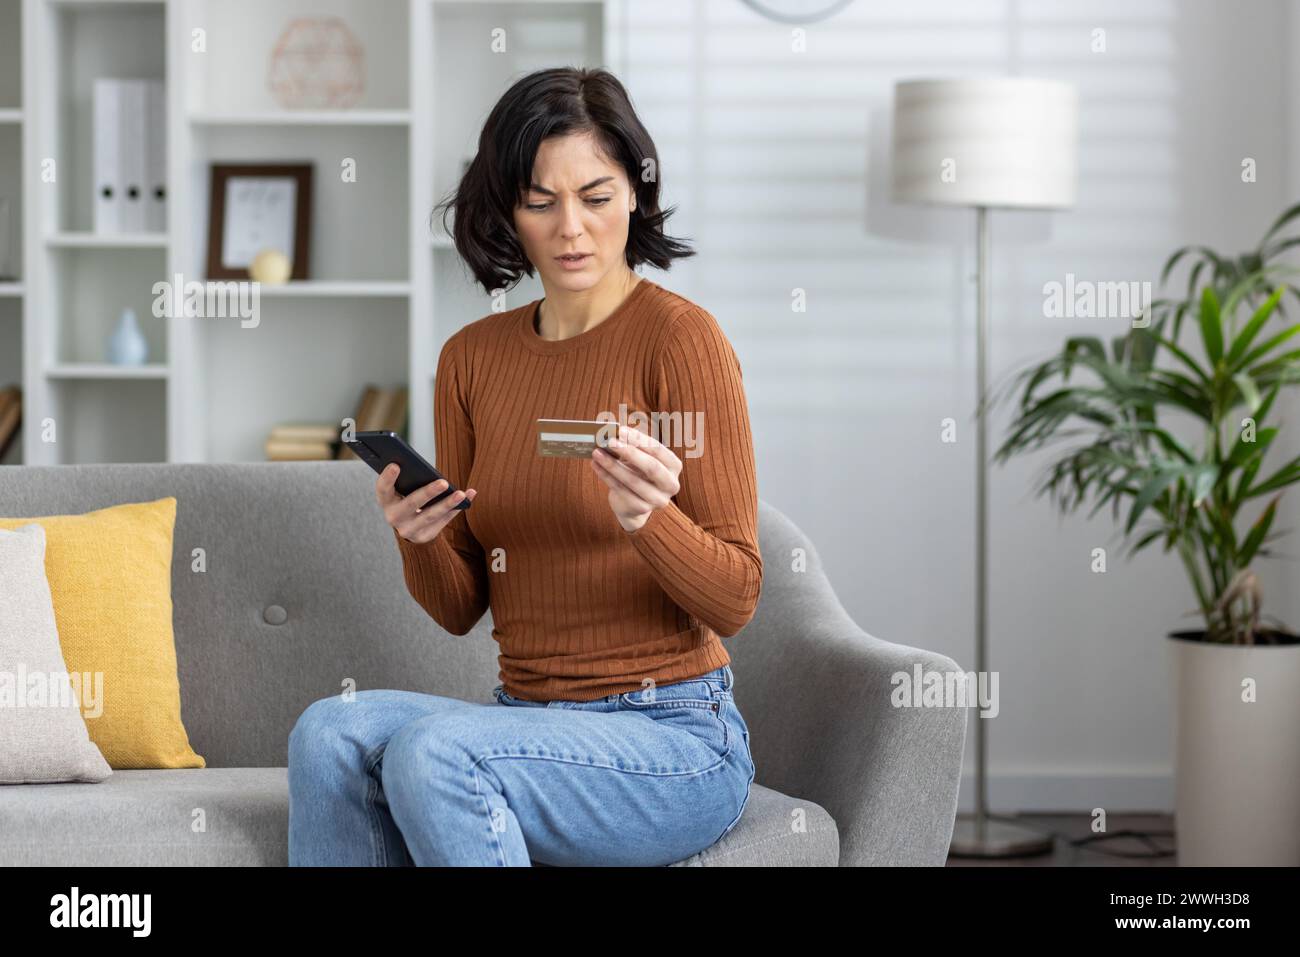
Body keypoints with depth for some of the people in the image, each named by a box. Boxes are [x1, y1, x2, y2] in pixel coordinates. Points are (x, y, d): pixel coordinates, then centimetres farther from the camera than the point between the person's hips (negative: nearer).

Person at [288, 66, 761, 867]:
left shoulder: (679, 336, -8)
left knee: (432, 750, -30)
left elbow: (735, 599, -9)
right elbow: (460, 608, 13)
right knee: (330, 733, -23)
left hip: (677, 740, -5)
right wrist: (418, 540, -9)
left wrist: (649, 517, -28)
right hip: (531, 721, 5)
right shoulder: (471, 357, 9)